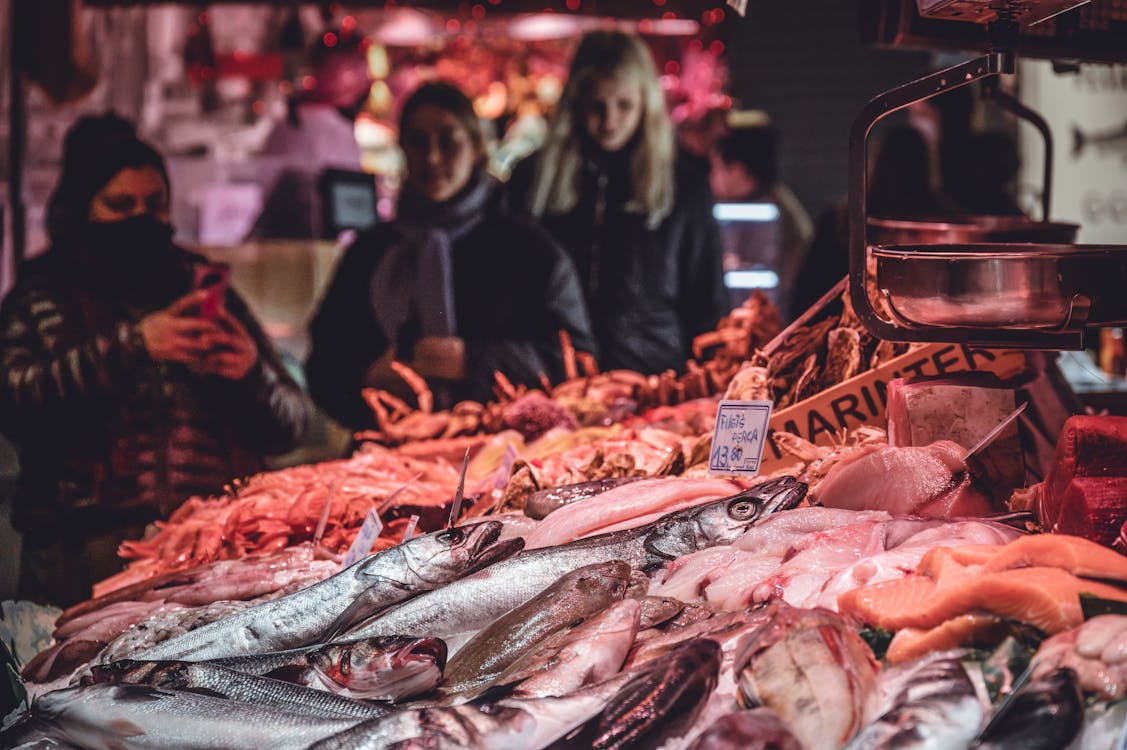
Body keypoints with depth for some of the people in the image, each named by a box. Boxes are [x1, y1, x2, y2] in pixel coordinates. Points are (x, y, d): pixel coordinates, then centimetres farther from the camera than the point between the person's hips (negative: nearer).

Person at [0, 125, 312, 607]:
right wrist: (130, 345, -15)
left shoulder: (203, 289, 19)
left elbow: (290, 425, 18)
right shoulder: (44, 297, 11)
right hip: (93, 544, -2)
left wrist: (254, 375, -4)